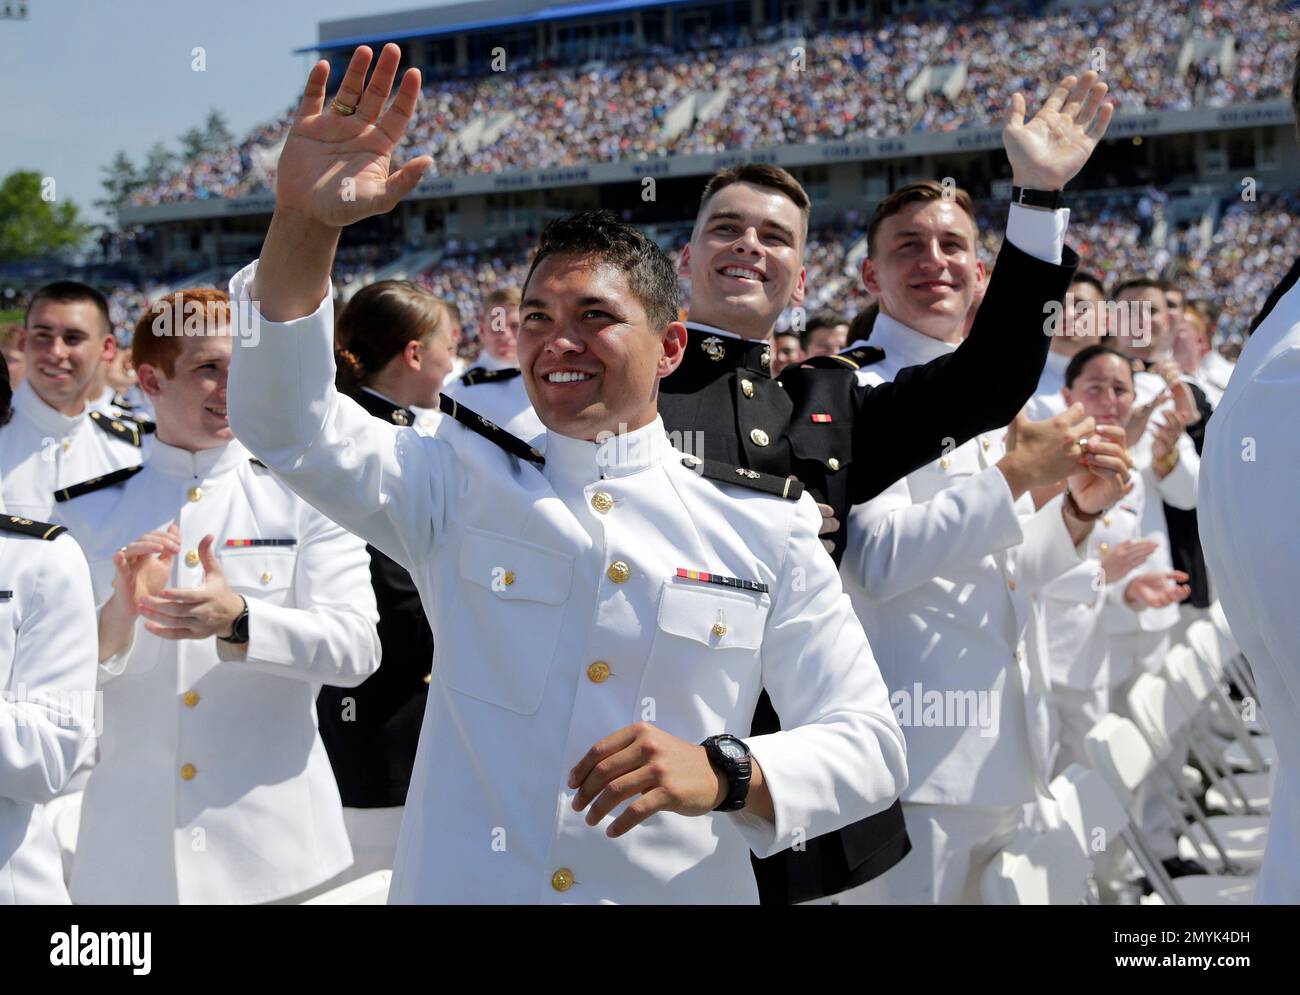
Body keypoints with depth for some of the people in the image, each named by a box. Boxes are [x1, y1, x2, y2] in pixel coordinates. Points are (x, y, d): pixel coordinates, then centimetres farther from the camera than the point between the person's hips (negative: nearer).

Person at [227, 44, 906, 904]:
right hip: (460, 885, 1)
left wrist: (725, 774, -21)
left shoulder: (764, 530, 0)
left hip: (683, 889, 0)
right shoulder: (464, 486, 3)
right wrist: (303, 226, -25)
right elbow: (288, 424, -10)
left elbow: (869, 745, -2)